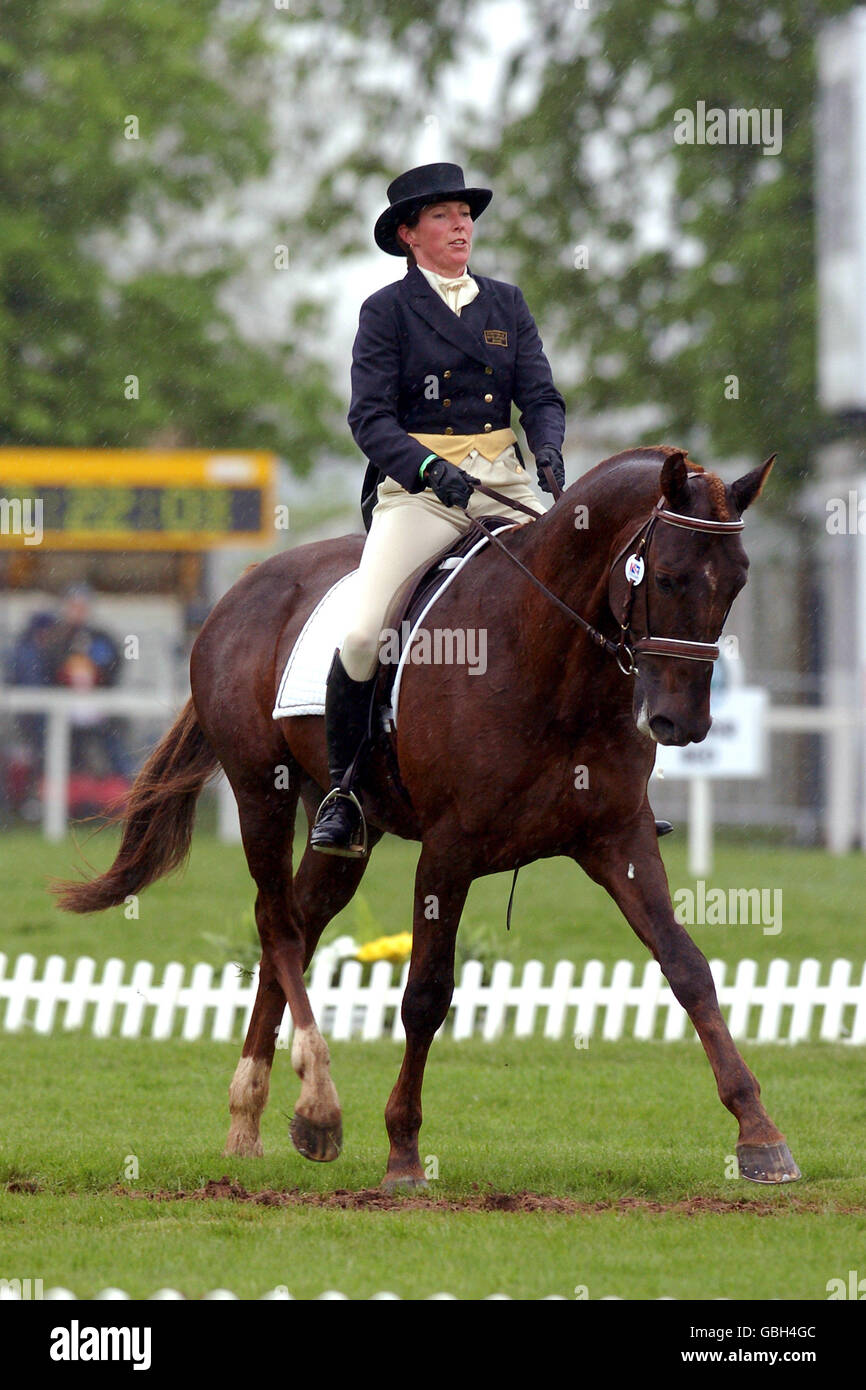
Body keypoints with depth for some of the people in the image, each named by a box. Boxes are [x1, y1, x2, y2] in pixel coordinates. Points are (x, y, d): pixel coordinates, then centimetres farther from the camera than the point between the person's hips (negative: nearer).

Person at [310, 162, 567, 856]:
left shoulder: (507, 304, 15)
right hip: (416, 486, -3)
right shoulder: (388, 310, 2)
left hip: (504, 483, 4)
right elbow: (370, 416, -7)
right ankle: (341, 792, -2)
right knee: (363, 635, -21)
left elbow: (541, 396, 9)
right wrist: (429, 468, -23)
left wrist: (549, 451, -13)